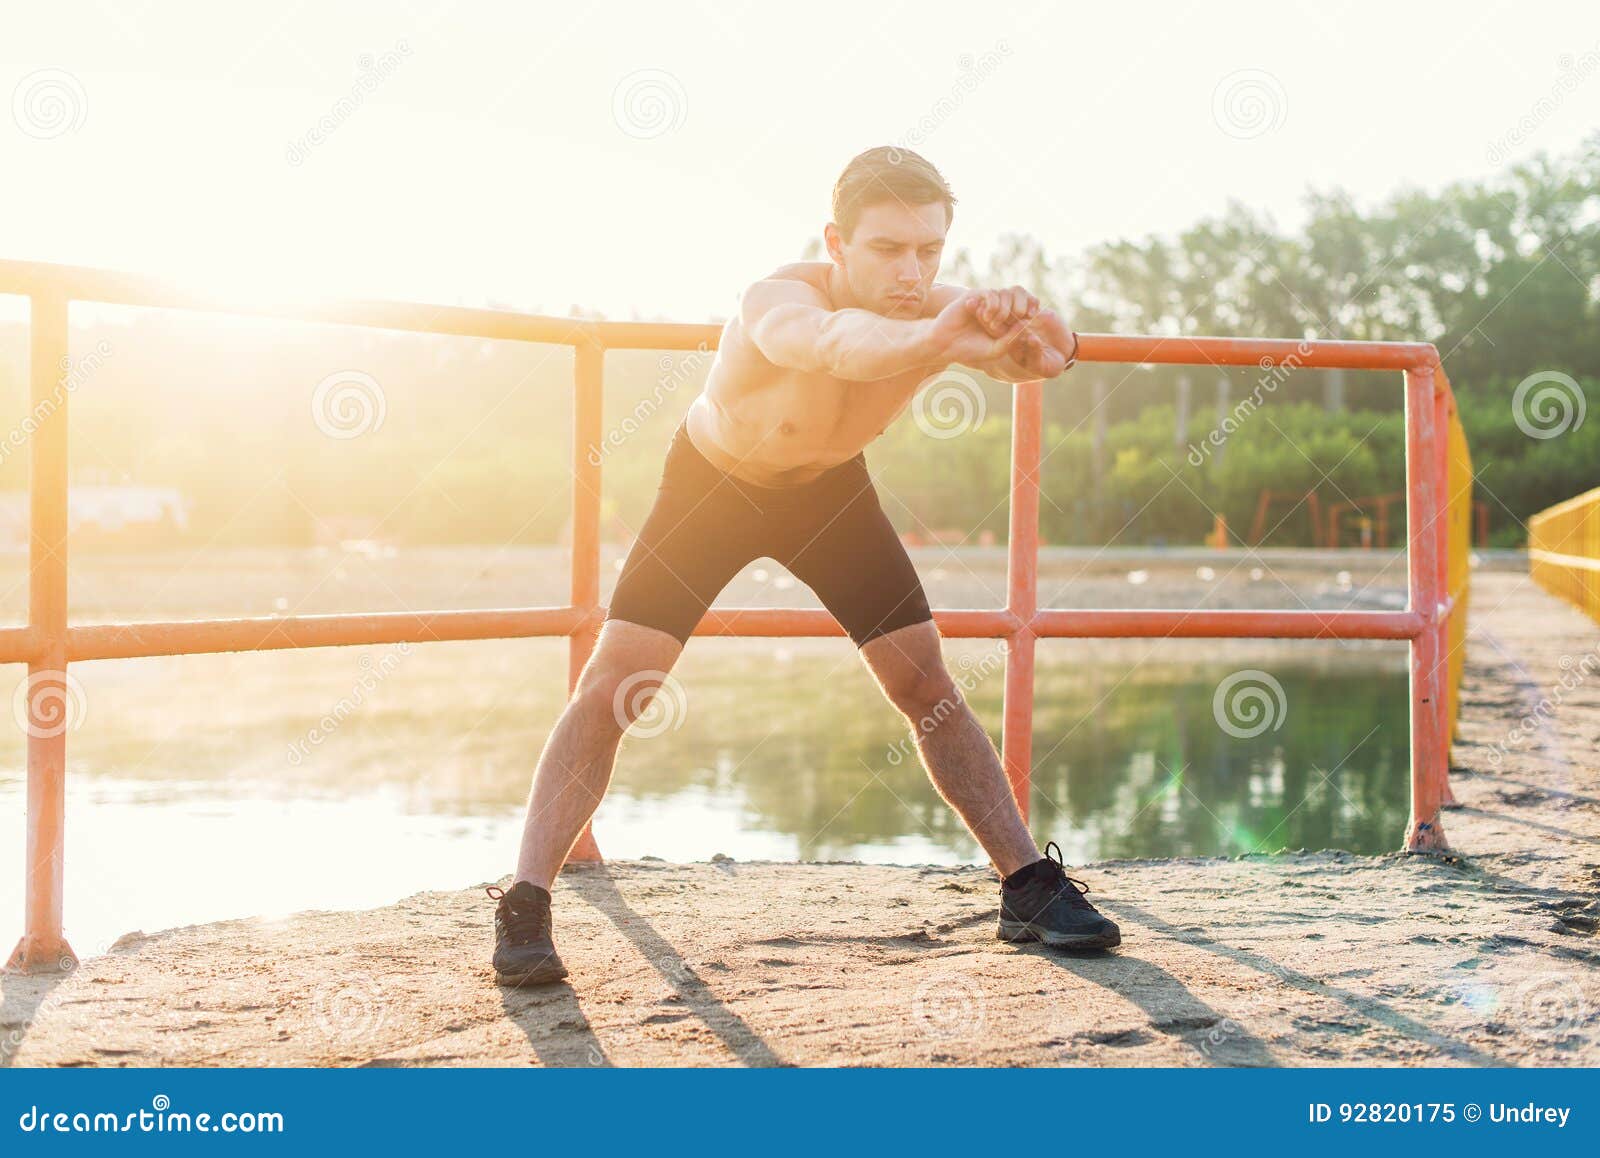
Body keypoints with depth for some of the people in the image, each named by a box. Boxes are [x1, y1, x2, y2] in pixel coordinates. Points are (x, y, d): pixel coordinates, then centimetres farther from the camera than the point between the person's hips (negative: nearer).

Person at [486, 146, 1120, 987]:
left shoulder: (943, 311, -27)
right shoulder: (779, 302, -40)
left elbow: (1027, 357, -46)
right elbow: (833, 341, -64)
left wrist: (1039, 339, -71)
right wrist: (932, 339, -85)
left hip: (828, 486, 4)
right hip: (712, 481, -3)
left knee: (926, 685, 2)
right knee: (612, 684, -15)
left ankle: (1029, 886, 14)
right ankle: (524, 908, -9)